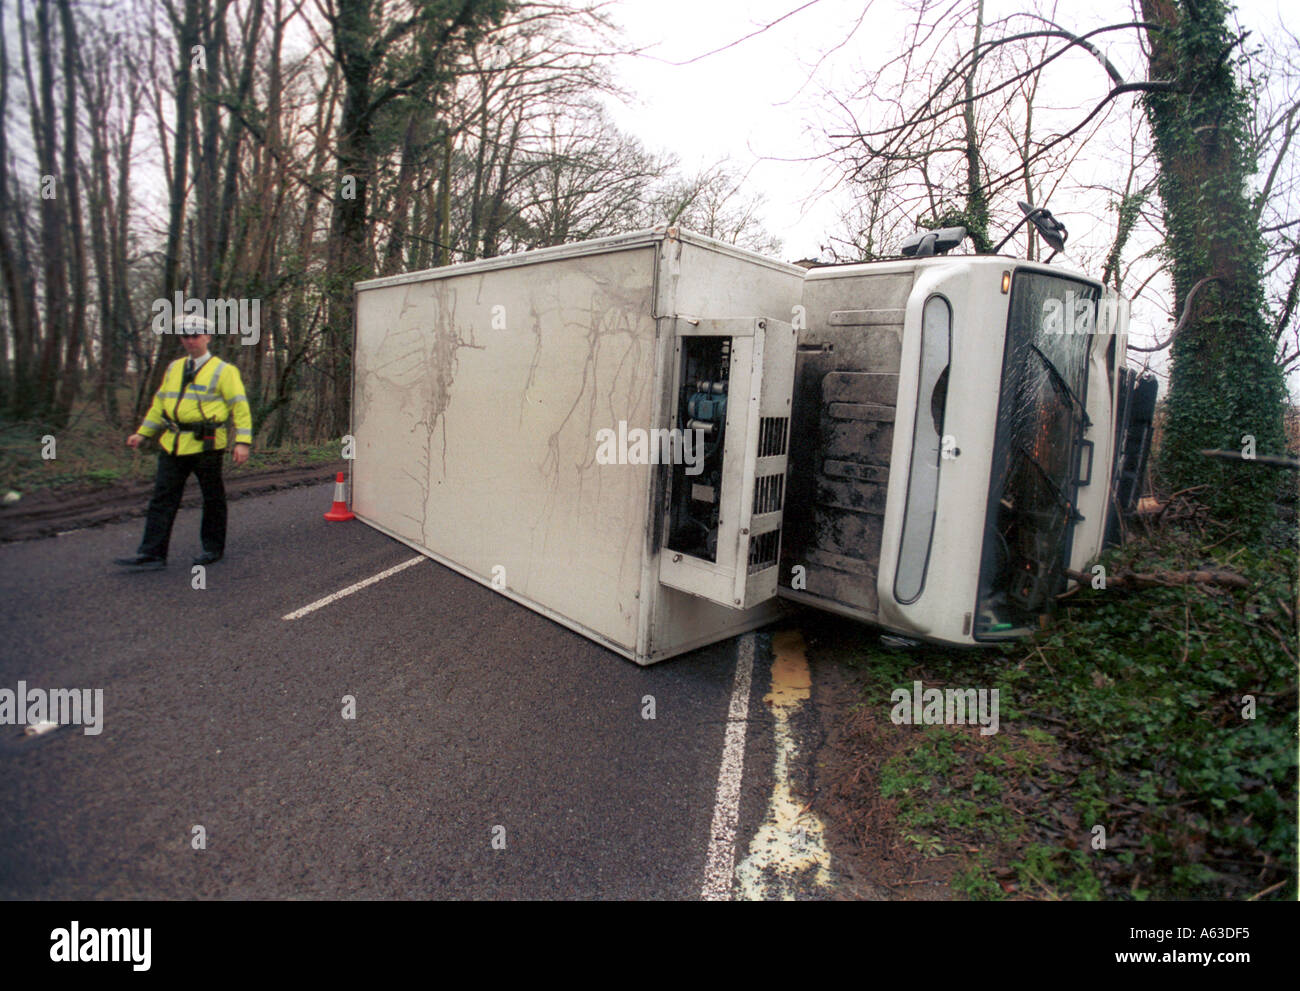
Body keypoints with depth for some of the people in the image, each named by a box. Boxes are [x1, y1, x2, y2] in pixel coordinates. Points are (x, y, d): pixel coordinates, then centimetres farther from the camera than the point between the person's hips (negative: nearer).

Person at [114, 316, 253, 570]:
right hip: (173, 444, 6)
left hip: (206, 445, -6)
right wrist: (143, 433, 19)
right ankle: (152, 554, 6)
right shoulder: (173, 368, 18)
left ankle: (213, 548, 19)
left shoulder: (223, 370, -2)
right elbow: (160, 403, 25)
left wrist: (242, 442, -15)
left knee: (212, 499, 5)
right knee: (162, 499, 3)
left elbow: (240, 407, -6)